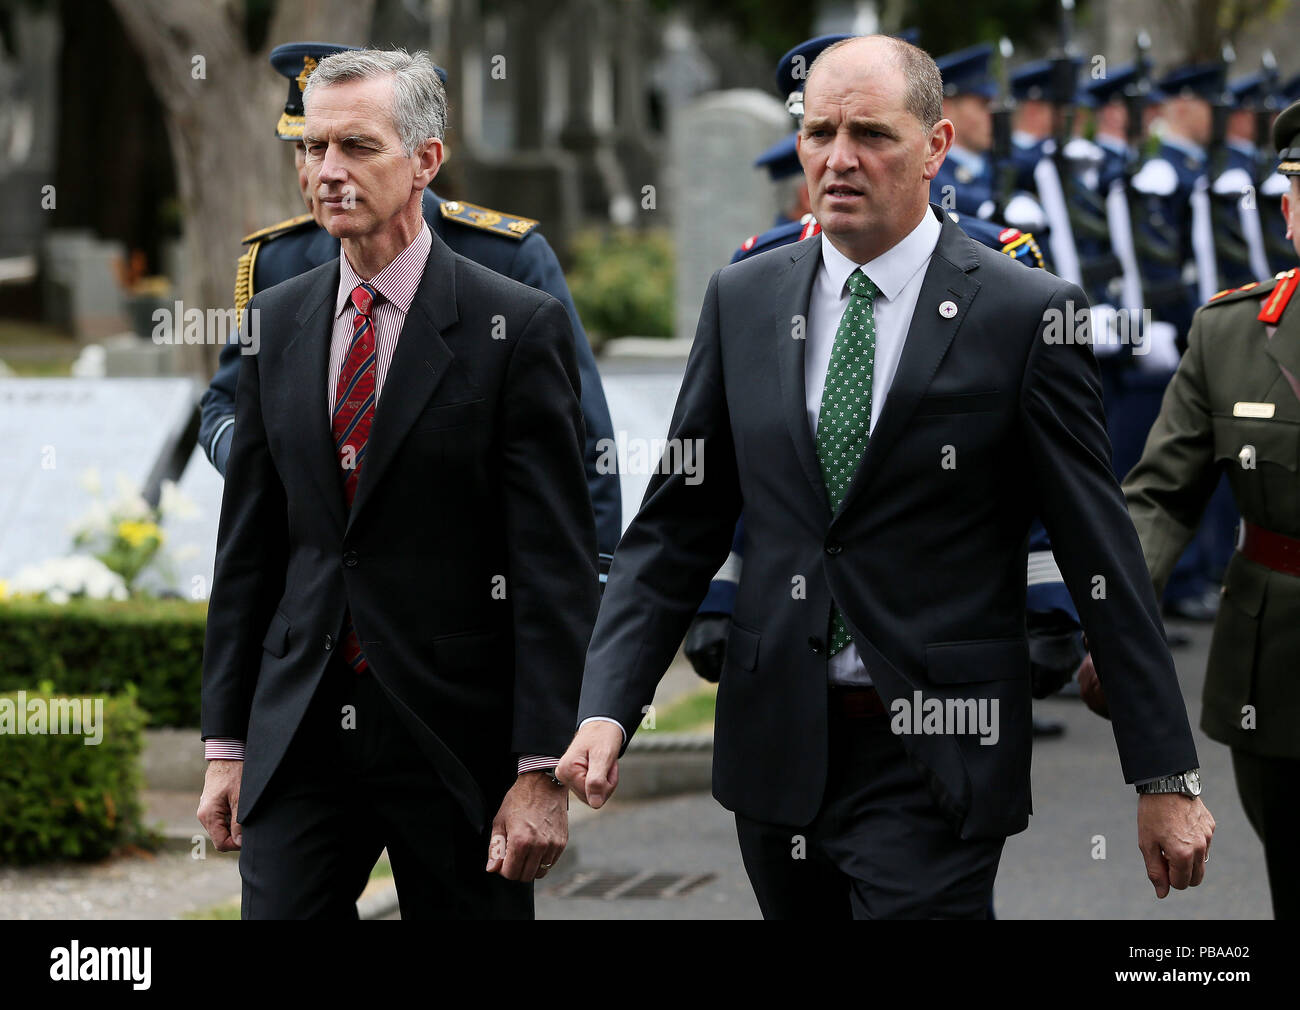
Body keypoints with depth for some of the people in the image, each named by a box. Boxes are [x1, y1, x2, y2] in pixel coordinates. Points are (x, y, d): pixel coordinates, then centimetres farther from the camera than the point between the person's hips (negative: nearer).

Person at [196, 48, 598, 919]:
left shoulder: (518, 326, -6)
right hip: (299, 739, 4)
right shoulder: (277, 322, 10)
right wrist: (228, 743, 9)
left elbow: (556, 564, -9)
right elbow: (248, 546, 13)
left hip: (457, 738, -4)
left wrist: (545, 767, -14)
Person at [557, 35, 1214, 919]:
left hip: (937, 758, -4)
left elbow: (1104, 557, -4)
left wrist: (1168, 778, -5)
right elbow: (675, 530, 9)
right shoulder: (742, 302, 8)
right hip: (777, 758, 4)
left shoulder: (1028, 314, -5)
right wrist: (608, 710, -5)